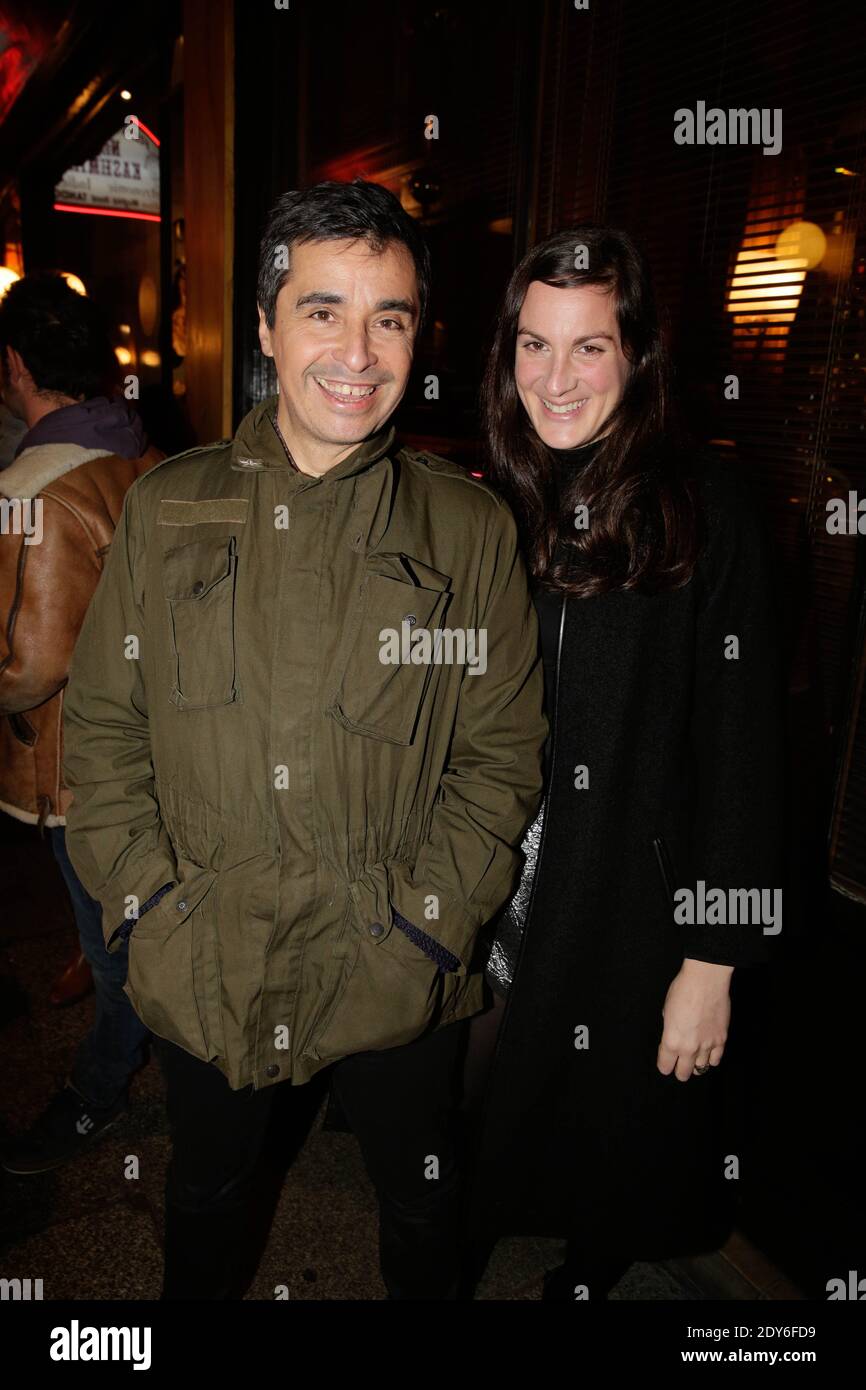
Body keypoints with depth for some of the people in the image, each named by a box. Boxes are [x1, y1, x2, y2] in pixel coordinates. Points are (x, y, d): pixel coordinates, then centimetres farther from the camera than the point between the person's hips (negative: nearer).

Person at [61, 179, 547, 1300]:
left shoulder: (473, 530, -5)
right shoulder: (166, 510, -2)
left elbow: (504, 750, -4)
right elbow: (101, 726, 1)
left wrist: (426, 919, -11)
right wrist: (147, 901, -7)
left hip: (397, 983, -1)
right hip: (200, 975, 2)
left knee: (421, 1210, 23)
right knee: (204, 1200, 27)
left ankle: (423, 1292, 54)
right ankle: (201, 1294, 57)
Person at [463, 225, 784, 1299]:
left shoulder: (704, 511, -13)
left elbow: (741, 747, -13)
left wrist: (713, 963, -13)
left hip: (631, 914, -3)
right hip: (495, 896, 4)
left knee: (616, 1121, 18)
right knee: (487, 1106, 21)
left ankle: (593, 1269, 50)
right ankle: (465, 1252, 52)